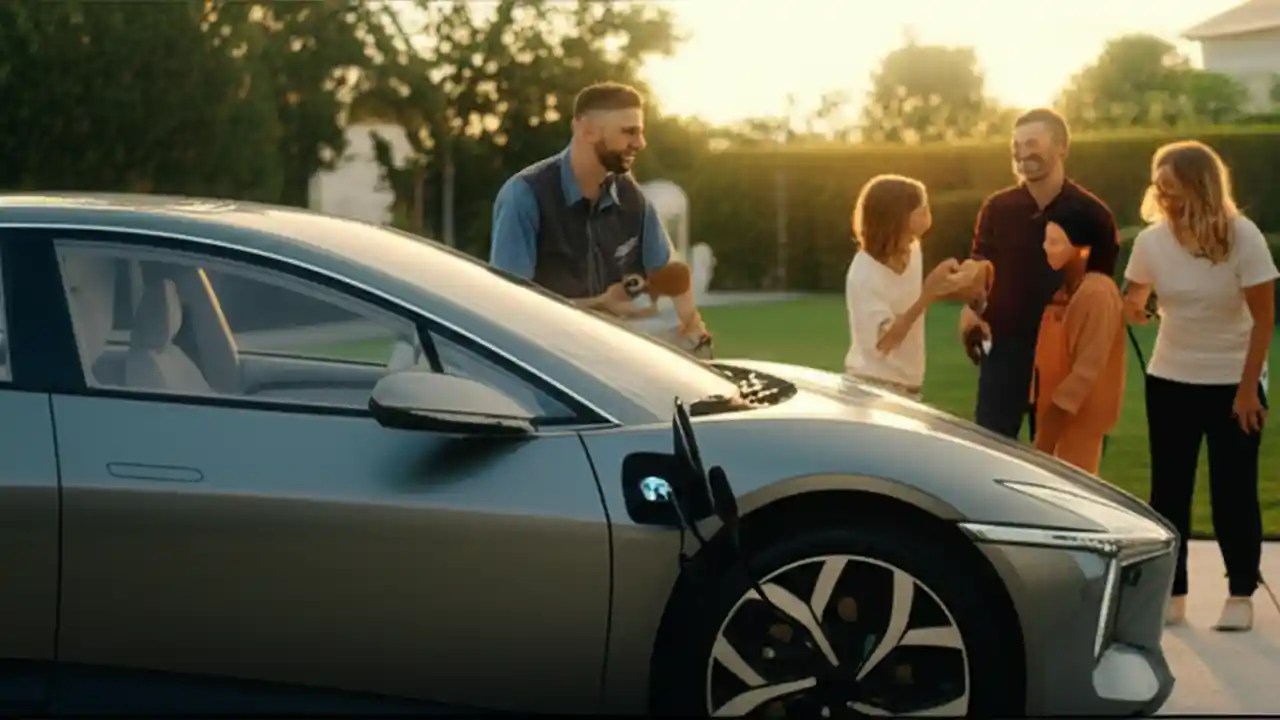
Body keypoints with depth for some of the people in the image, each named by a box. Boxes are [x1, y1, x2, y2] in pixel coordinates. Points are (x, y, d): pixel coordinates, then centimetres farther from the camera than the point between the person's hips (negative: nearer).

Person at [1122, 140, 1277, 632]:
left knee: (1233, 491, 0)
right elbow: (1132, 304, 5)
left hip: (1233, 382, -3)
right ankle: (1171, 593, 13)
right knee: (1168, 490, 4)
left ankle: (1240, 596, 12)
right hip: (1170, 382, 3)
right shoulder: (1151, 240, -8)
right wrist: (1132, 310, -19)